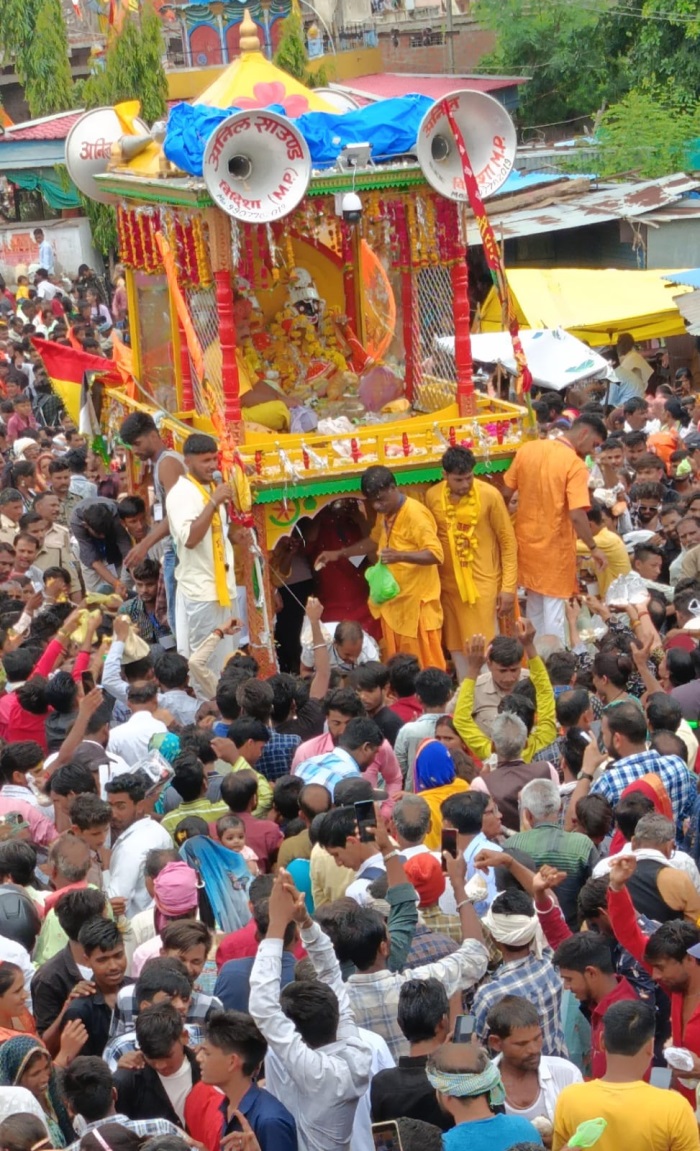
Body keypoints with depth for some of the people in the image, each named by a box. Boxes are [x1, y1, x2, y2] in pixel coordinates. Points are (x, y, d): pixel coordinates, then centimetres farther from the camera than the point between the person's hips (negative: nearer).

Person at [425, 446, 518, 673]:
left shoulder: (490, 495, -13)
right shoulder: (432, 497, -3)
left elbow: (507, 541, -7)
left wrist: (508, 586, -9)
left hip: (483, 582, -3)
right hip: (449, 584, 4)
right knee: (456, 645, 11)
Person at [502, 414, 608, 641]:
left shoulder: (527, 449, 0)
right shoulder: (575, 465, -18)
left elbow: (506, 493, 6)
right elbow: (576, 515, -23)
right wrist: (593, 548, -11)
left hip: (526, 541, 6)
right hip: (555, 547, -6)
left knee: (534, 610, 19)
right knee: (554, 614, 1)